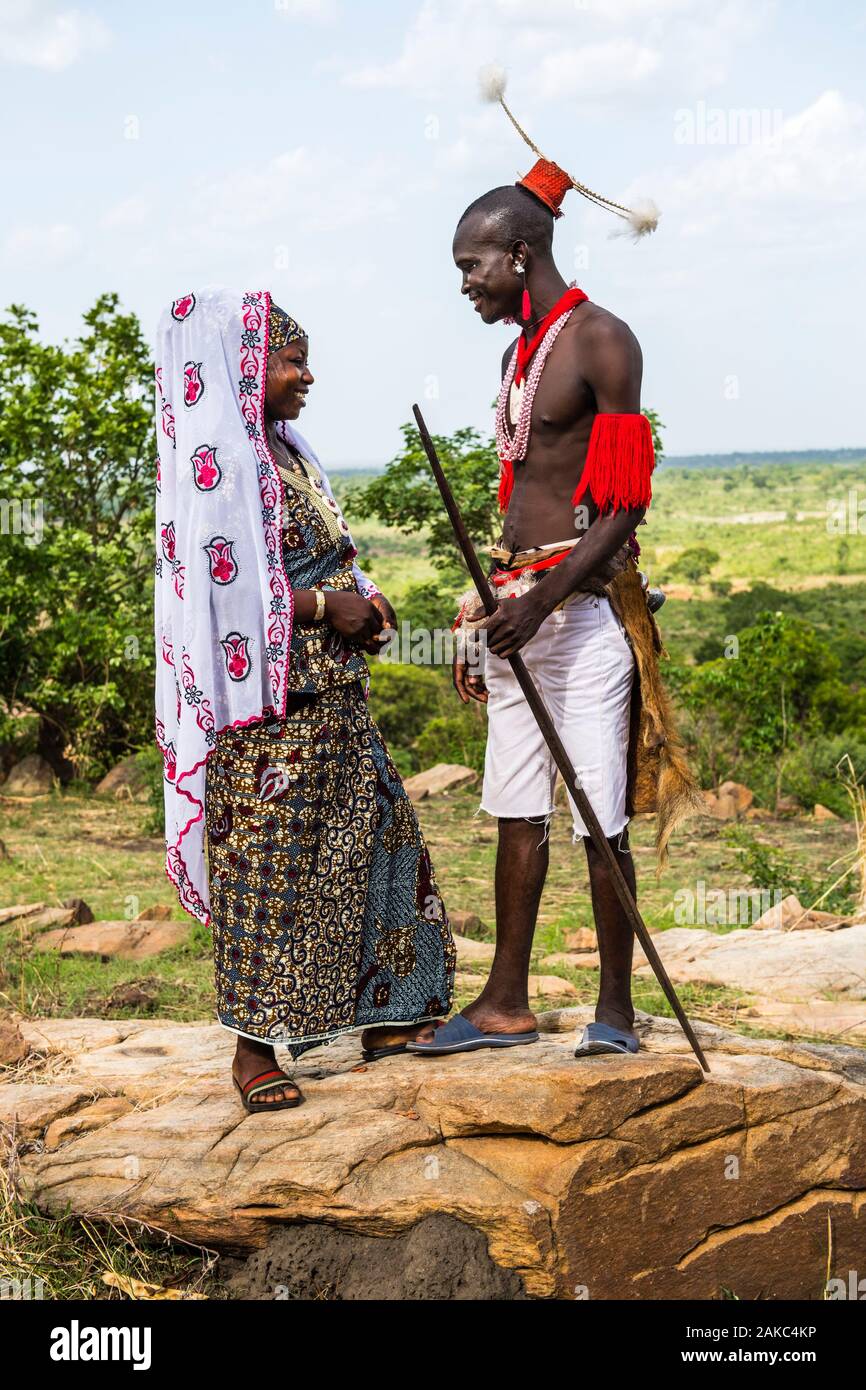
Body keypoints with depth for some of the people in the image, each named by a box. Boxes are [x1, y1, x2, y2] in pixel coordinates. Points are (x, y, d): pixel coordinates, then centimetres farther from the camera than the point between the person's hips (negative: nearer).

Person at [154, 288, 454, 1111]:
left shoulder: (282, 452, 17)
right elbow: (225, 581, -21)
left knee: (375, 834, 11)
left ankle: (383, 1018, 22)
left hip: (329, 696, 10)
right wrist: (328, 608, -16)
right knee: (266, 861, -4)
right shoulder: (217, 458, -12)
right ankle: (253, 1048, 5)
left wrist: (360, 606, 5)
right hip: (268, 702, -10)